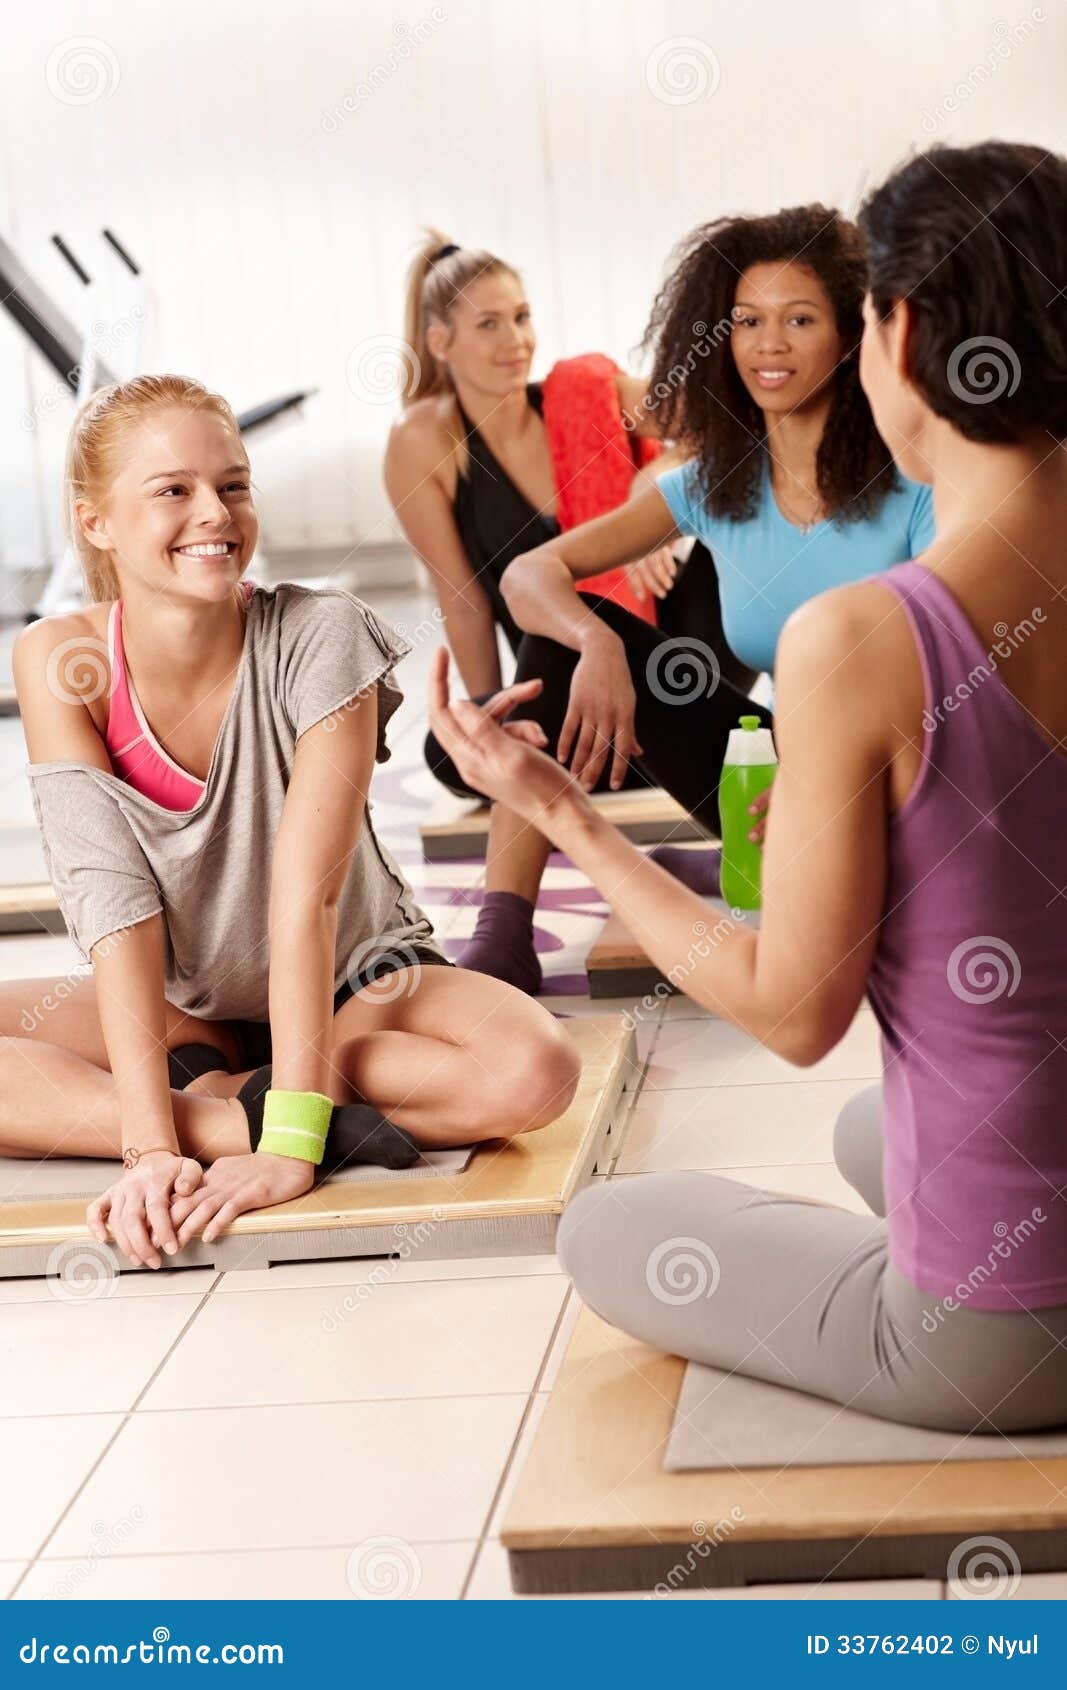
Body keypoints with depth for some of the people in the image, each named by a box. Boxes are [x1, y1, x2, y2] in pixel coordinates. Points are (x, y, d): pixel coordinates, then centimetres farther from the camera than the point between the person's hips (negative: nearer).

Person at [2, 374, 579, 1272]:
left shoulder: (319, 636, -22)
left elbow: (306, 896, -27)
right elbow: (115, 908, -23)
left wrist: (289, 1142, -34)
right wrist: (152, 1148, -32)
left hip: (351, 983, -1)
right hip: (179, 1004, 2)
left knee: (532, 1072, -32)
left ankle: (216, 1086, -14)